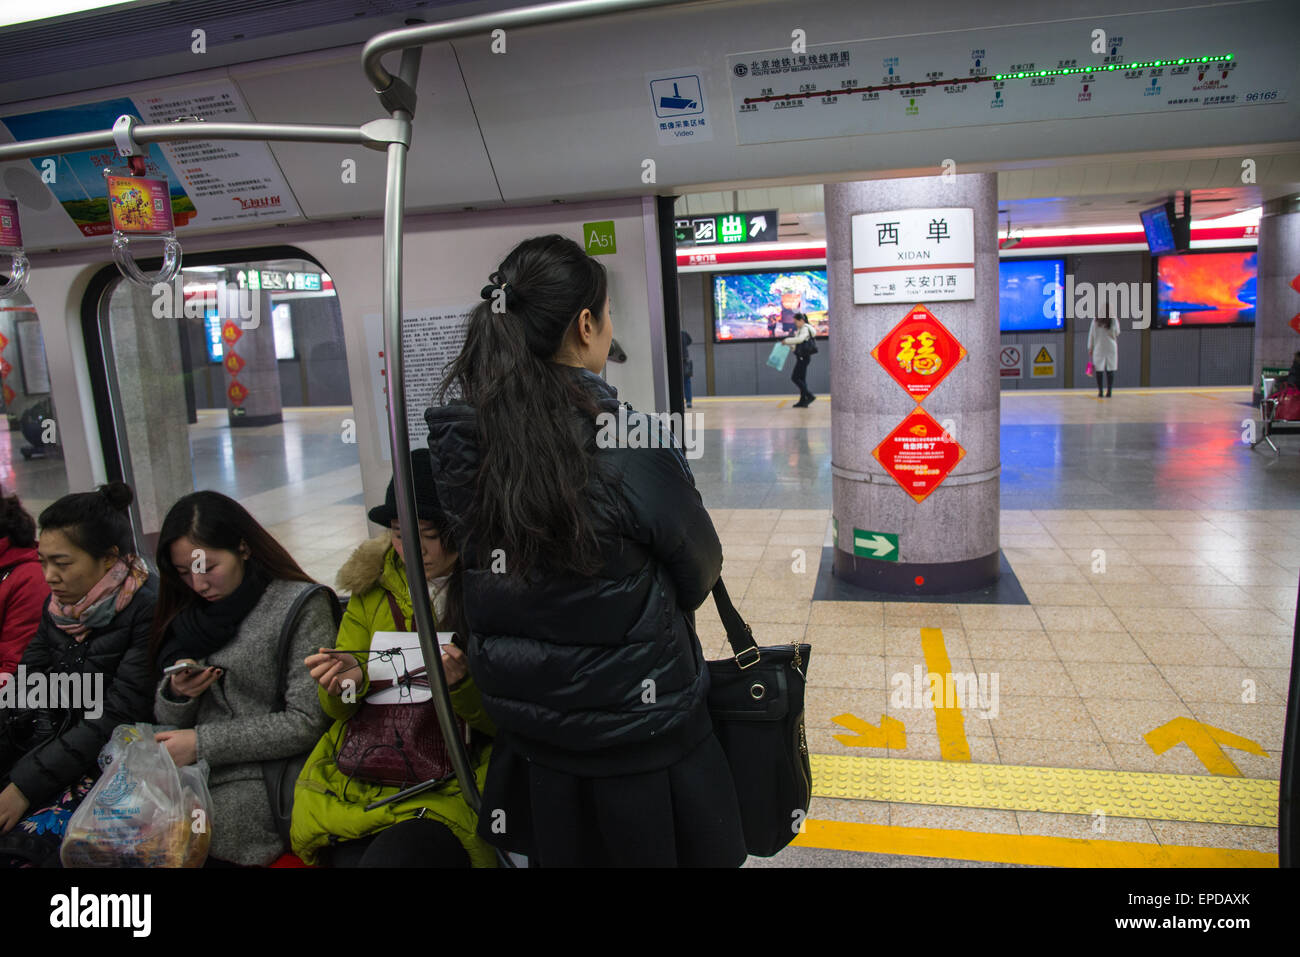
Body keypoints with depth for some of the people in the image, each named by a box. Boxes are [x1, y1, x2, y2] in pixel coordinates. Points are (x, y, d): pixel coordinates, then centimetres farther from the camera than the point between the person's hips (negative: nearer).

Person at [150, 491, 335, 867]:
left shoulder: (301, 605, -7)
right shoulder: (189, 614, 12)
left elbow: (307, 723, -12)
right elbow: (167, 720, 16)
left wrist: (202, 743, -13)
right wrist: (176, 694, -7)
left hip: (257, 776, -5)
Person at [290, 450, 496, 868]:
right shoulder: (372, 586, 9)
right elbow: (340, 712, 13)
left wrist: (461, 685, -21)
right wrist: (342, 687, -9)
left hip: (453, 788, -3)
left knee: (392, 855, -27)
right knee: (352, 856, -22)